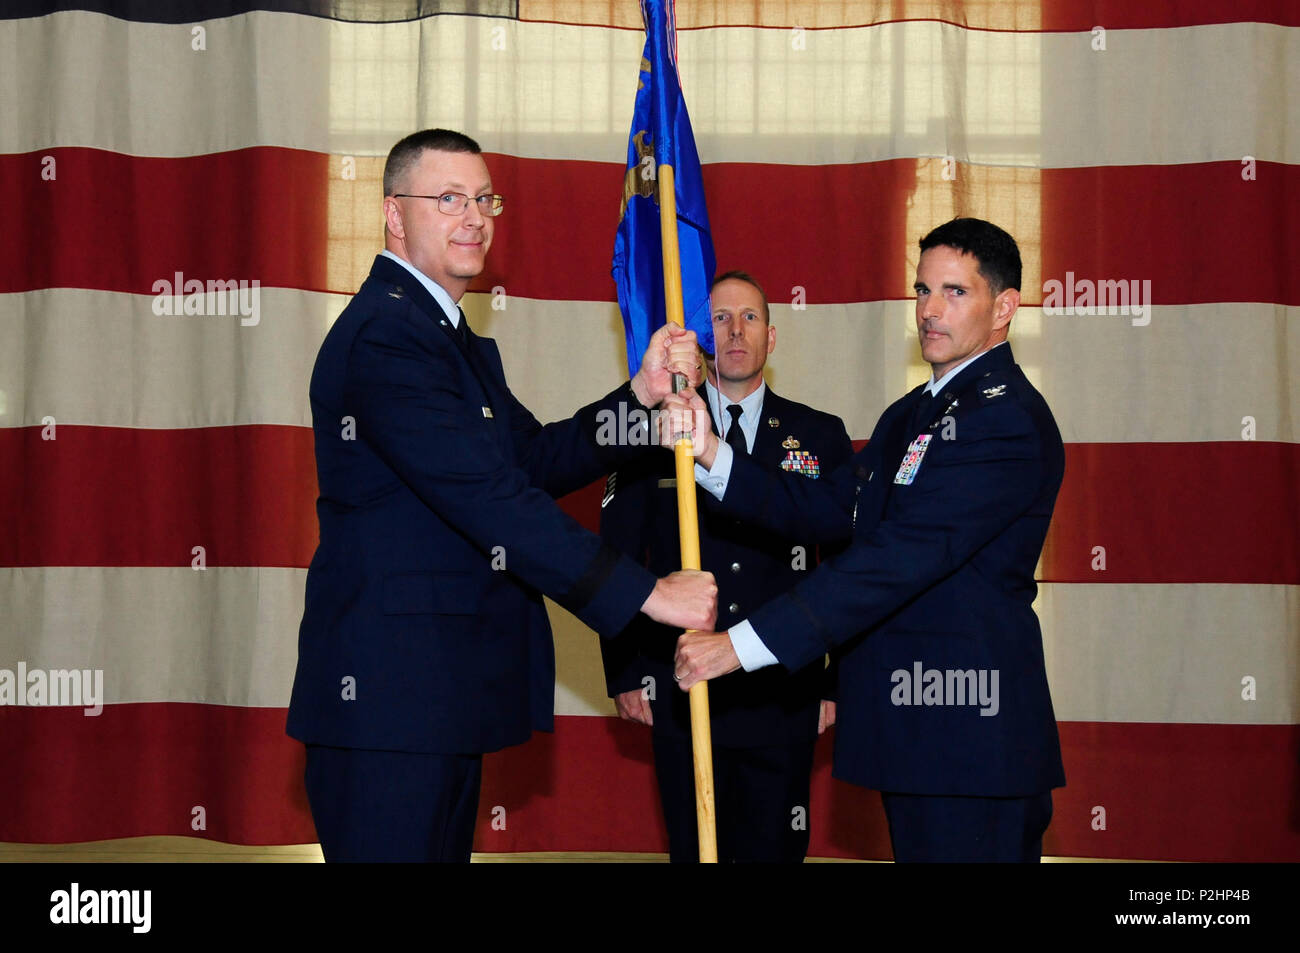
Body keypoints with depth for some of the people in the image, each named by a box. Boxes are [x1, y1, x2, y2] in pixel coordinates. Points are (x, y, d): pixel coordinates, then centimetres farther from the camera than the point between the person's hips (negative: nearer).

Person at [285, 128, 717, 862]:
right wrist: (645, 593, -20)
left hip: (445, 689, 10)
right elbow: (488, 498, -23)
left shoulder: (457, 340, 19)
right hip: (389, 692, -10)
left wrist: (642, 395, -2)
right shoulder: (386, 335, -16)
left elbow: (538, 460, 13)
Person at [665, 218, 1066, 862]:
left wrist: (742, 644, -26)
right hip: (910, 730, 9)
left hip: (969, 739, -9)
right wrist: (710, 453, -2)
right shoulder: (912, 414, 19)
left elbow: (898, 559, -24)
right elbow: (827, 508, 12)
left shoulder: (1007, 419, -15)